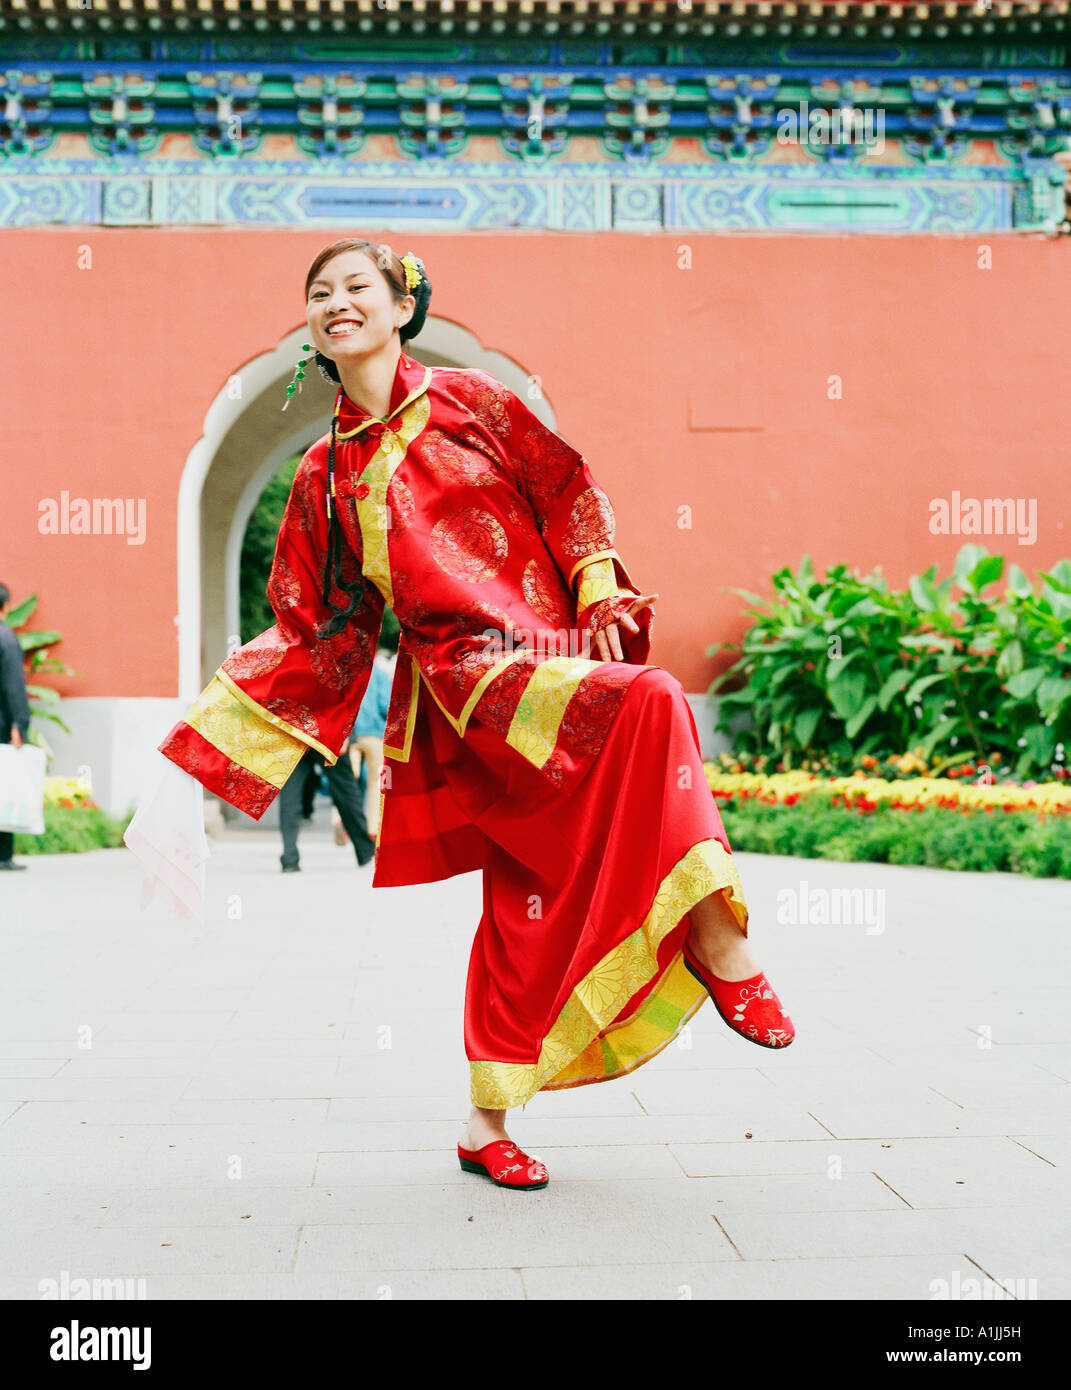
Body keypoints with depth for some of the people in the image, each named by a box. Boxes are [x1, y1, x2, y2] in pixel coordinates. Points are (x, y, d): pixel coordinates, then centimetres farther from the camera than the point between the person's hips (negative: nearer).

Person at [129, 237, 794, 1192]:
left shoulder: (467, 399, 11)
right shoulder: (325, 477, 13)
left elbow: (569, 492, 11)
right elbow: (316, 634, 15)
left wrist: (601, 601, -5)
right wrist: (204, 743, 11)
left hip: (553, 655, 1)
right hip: (469, 675, -1)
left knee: (529, 899, -5)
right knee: (648, 706, -30)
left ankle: (489, 1121, 9)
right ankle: (716, 938, -20)